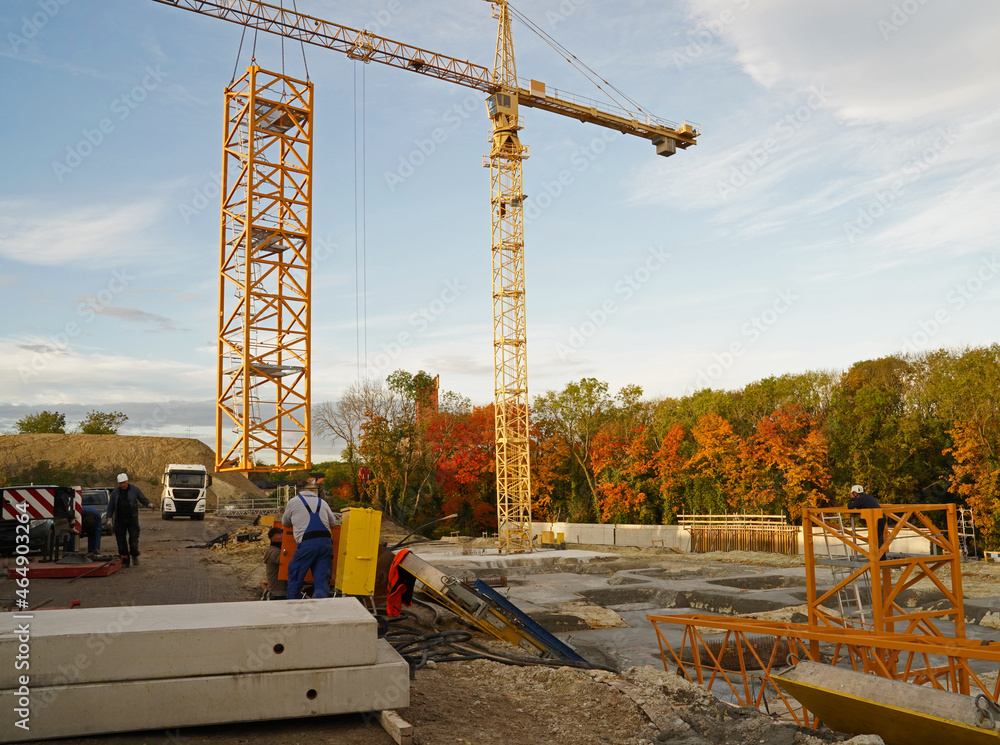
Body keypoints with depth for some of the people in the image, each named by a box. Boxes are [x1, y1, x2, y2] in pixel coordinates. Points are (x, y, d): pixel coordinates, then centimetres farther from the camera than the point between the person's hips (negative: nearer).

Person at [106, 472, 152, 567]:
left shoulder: (134, 489, 2)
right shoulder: (115, 492, 6)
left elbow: (143, 498, 7)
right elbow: (110, 506, 11)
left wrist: (148, 504, -14)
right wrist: (109, 518, 5)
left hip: (132, 518, -2)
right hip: (119, 520, 2)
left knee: (133, 538, -8)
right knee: (121, 541, 2)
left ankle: (134, 555, 15)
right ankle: (124, 560, 10)